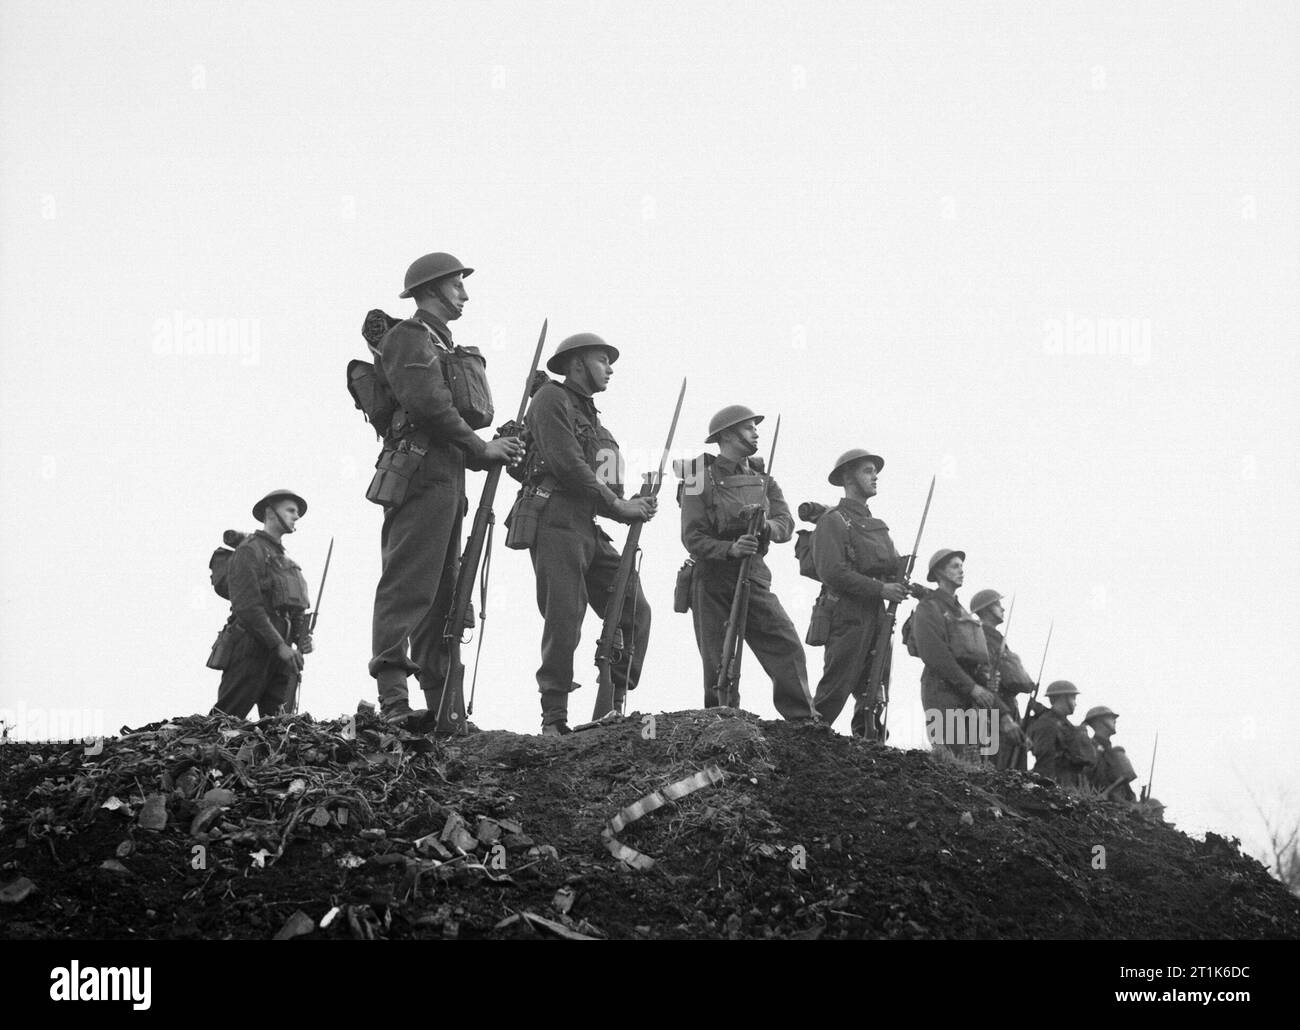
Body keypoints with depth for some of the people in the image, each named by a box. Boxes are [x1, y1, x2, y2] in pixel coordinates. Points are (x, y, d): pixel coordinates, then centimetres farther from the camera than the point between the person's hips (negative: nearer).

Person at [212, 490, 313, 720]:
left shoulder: (285, 561, 25)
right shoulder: (249, 550, -2)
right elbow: (247, 606, -14)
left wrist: (302, 638, 4)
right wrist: (280, 645, -19)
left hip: (281, 655, 8)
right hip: (252, 649, -8)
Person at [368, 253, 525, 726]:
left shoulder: (441, 345, 26)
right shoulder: (409, 338, -4)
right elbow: (427, 403, -17)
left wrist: (492, 450, 10)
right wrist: (479, 448, -13)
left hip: (447, 481, 11)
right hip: (422, 472, -11)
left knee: (442, 592, 9)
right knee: (407, 584, -16)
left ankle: (441, 705, 11)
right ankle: (393, 701, -24)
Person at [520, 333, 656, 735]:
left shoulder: (590, 415, 27)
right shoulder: (551, 399, -1)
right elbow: (566, 465, -13)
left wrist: (633, 506, 4)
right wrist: (618, 506, -10)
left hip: (590, 531, 9)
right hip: (557, 523, -9)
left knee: (634, 611, 0)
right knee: (564, 622, -12)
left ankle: (611, 709, 3)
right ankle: (554, 720, -9)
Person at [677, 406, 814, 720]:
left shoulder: (763, 479, 14)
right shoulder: (701, 479, -1)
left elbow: (786, 524, 1)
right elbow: (692, 538, -9)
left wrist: (767, 526, -22)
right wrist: (731, 549, -25)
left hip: (754, 577, 3)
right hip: (712, 580, -3)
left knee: (788, 647, -12)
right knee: (719, 664, -1)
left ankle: (804, 724, -15)